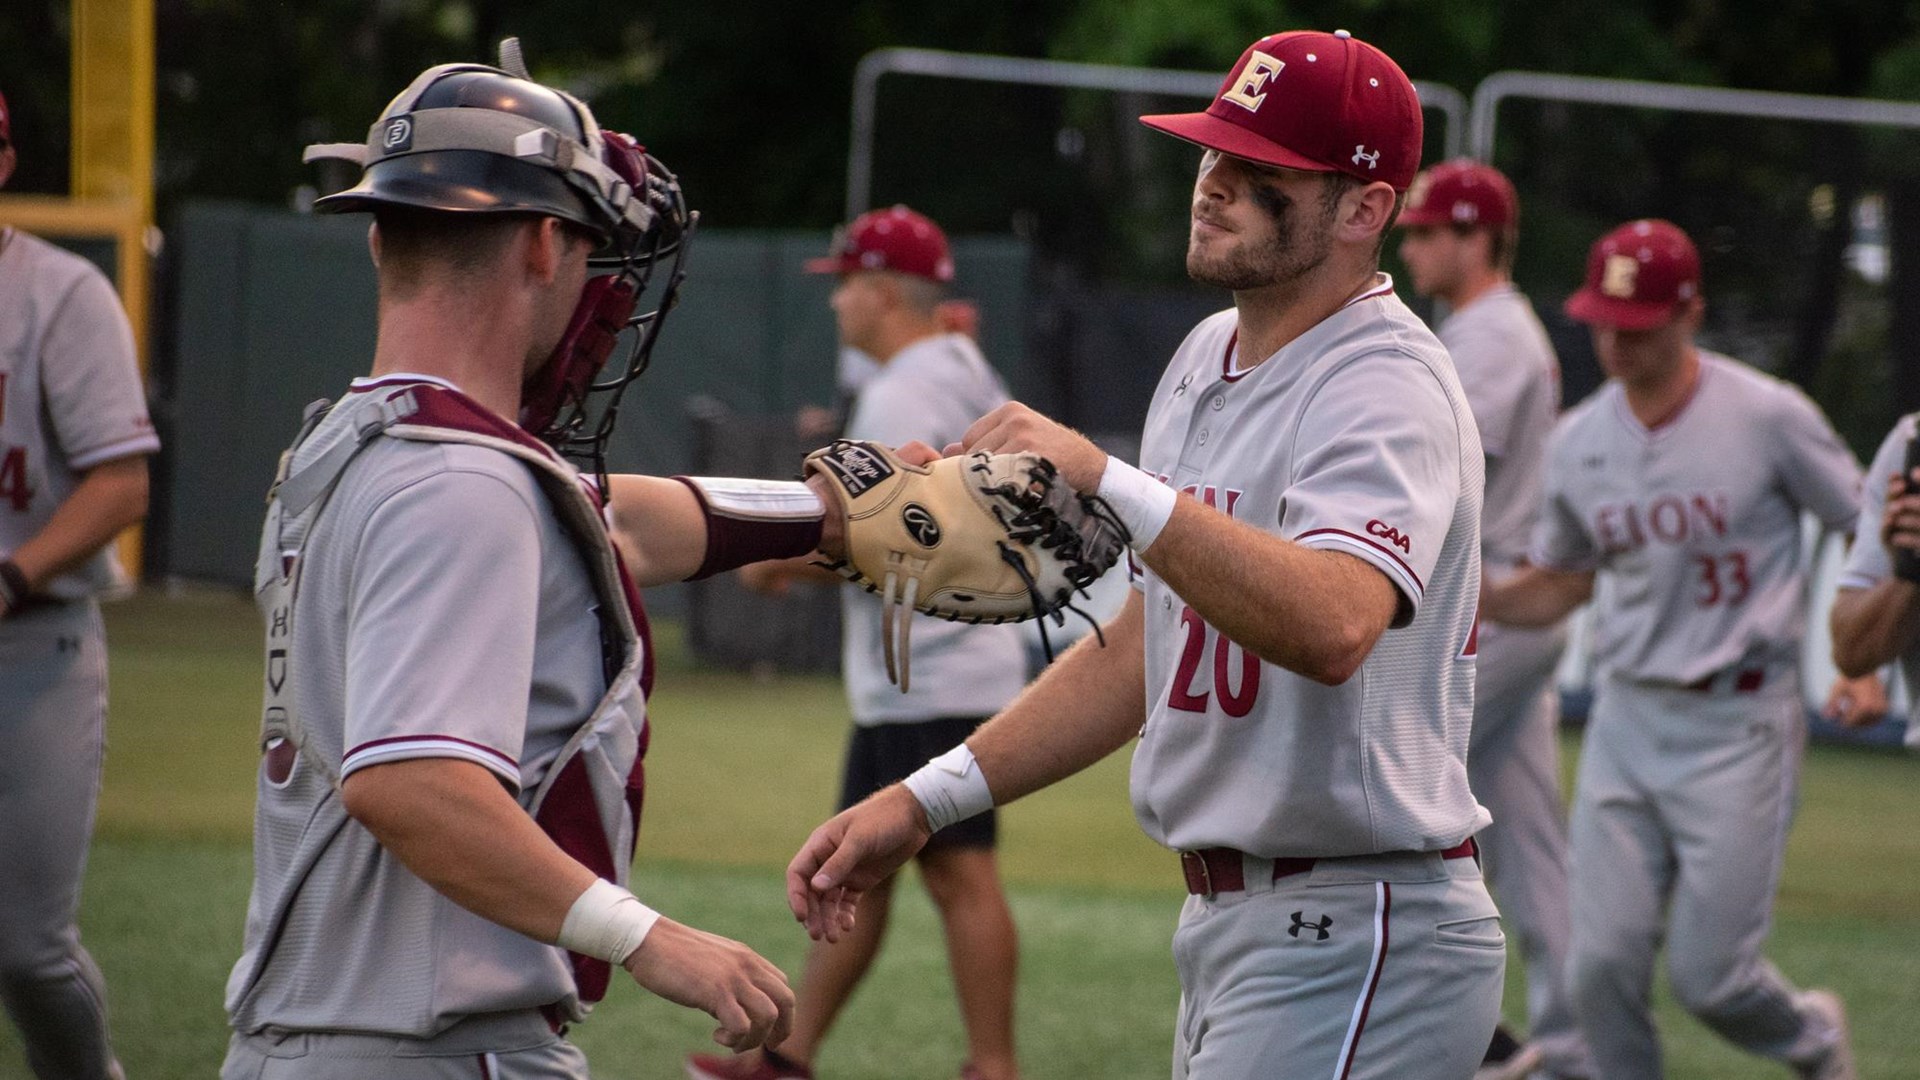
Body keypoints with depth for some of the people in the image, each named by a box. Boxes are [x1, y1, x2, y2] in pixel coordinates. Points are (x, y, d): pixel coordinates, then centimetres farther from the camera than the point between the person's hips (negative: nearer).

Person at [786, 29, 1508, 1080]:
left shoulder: (1389, 390, -16)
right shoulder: (1206, 361, 14)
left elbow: (1333, 627, -36)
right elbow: (1144, 648, 21)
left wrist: (1105, 480, -39)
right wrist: (925, 799, 13)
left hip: (1354, 951, -10)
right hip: (1228, 920, 10)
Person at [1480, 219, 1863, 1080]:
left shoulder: (1769, 418, -10)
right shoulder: (1578, 443, 4)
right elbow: (1557, 586, 15)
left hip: (1739, 724, -4)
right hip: (1626, 718, 4)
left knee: (1707, 974, -4)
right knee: (1602, 966, -4)